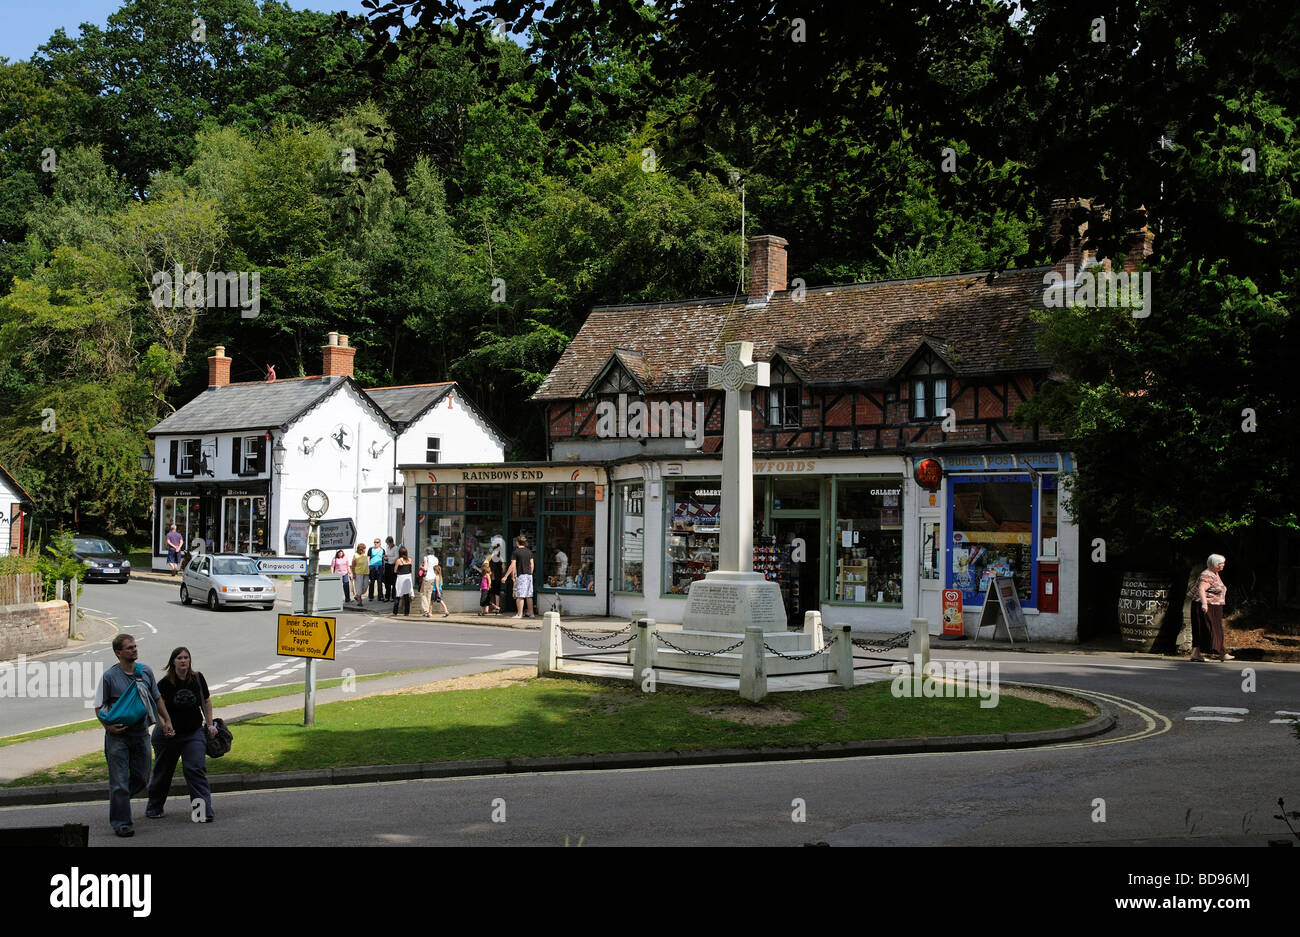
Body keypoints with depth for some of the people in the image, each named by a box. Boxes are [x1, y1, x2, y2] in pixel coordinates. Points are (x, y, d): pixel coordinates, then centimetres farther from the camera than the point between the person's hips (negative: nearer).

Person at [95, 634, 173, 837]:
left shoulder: (146, 672, 6)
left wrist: (167, 721, 14)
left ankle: (118, 798, 36)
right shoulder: (109, 676, -7)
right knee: (120, 782, -3)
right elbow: (99, 707, -2)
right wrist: (109, 726, -16)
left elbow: (157, 699, 18)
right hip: (118, 736, -4)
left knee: (141, 778, 9)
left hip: (141, 734, 4)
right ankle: (121, 823, 5)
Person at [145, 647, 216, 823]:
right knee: (163, 771, 13)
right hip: (168, 734, -1)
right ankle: (154, 808, 32)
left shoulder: (197, 678, -2)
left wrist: (210, 724, 3)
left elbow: (206, 702, 10)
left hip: (194, 733, 1)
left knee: (196, 769, -12)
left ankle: (205, 810, -16)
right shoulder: (165, 683, -9)